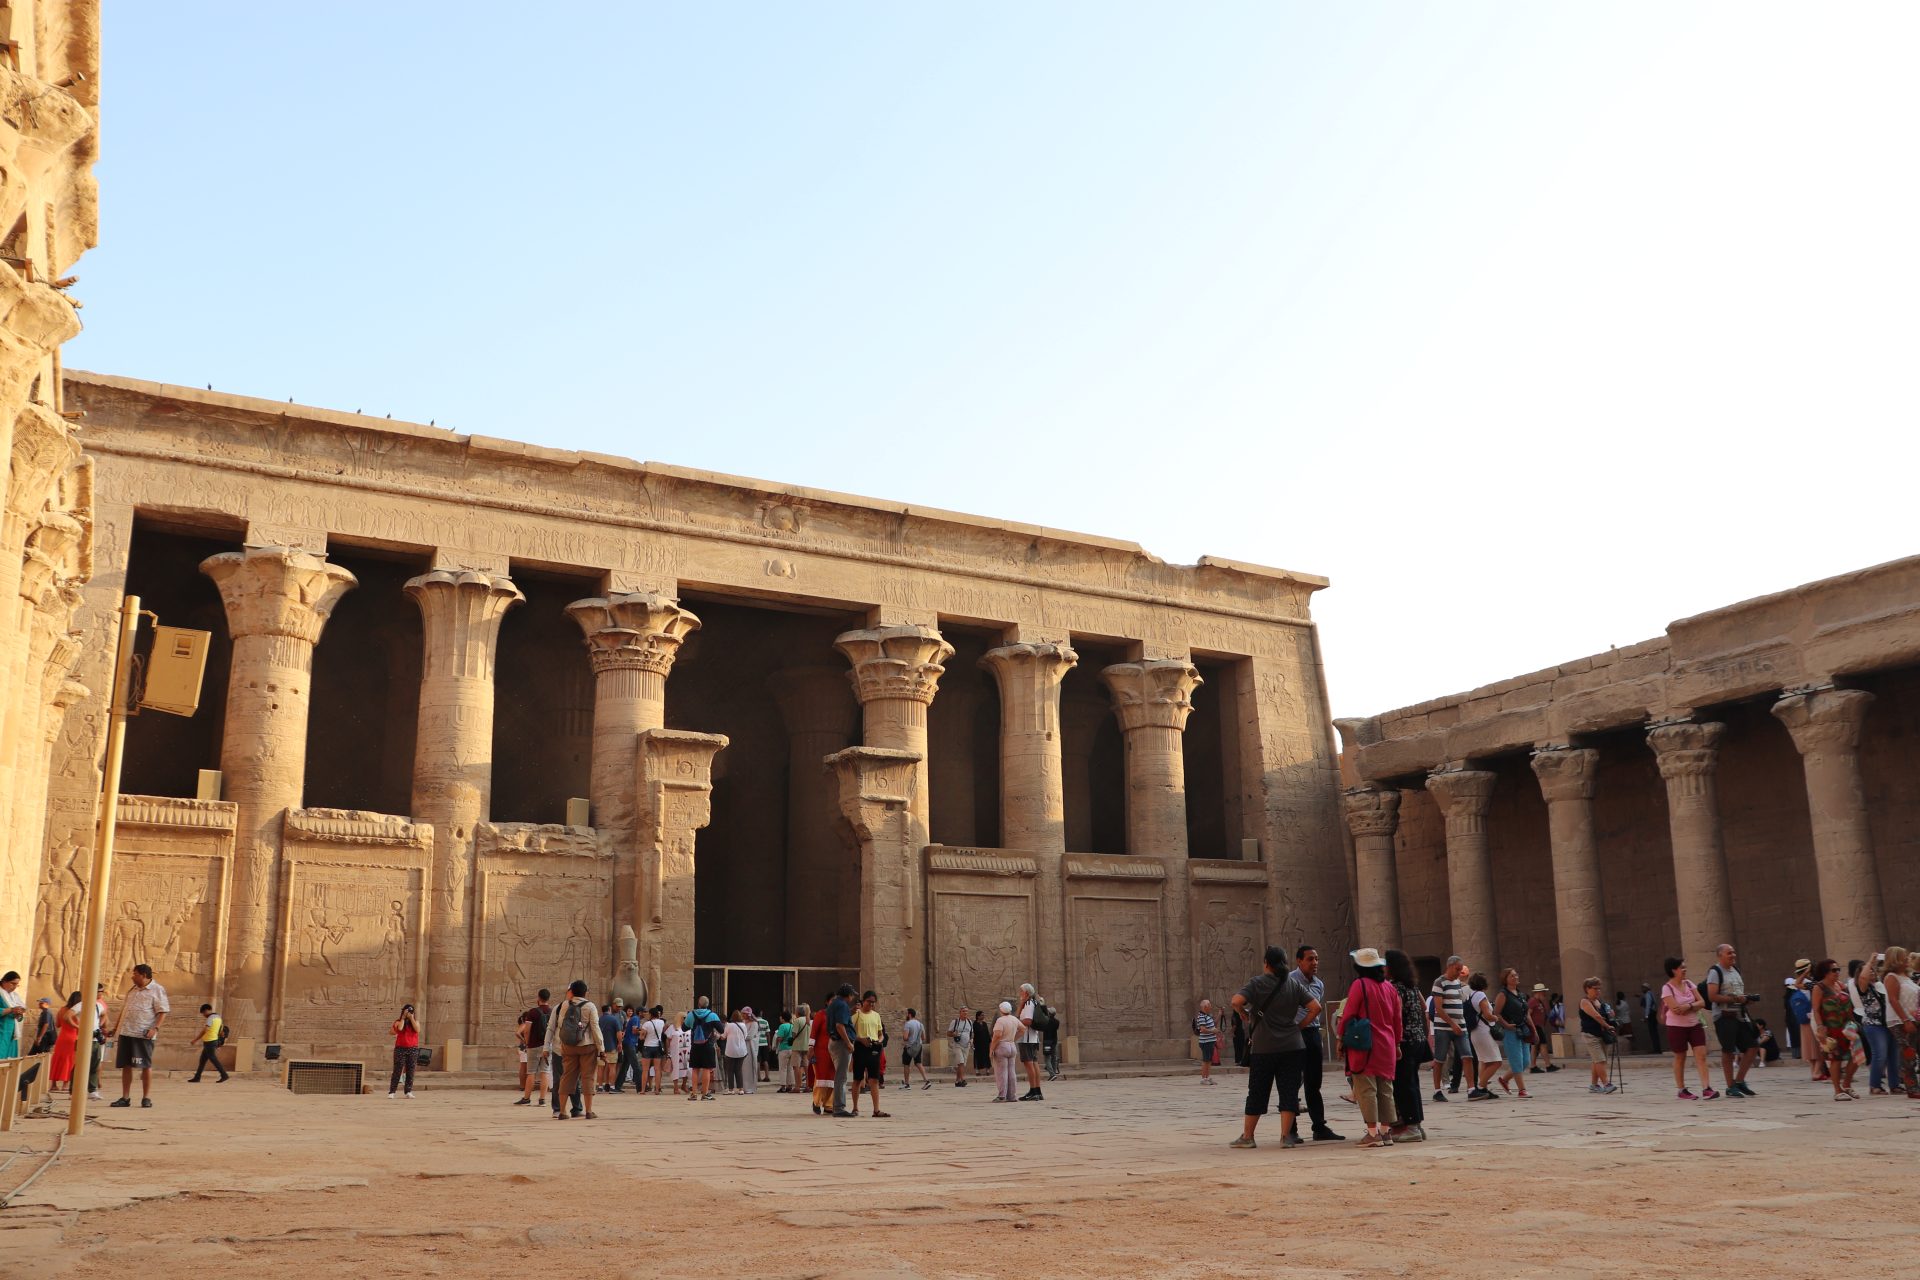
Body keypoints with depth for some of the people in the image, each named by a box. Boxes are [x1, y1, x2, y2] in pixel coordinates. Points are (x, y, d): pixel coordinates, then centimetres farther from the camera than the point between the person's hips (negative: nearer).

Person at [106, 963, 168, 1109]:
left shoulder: (157, 990, -3)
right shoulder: (131, 990, 19)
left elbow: (163, 1011, -9)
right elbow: (123, 1010, 23)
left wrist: (155, 1028, -20)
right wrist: (116, 1027, 16)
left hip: (143, 1034, -7)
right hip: (125, 1032, 7)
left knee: (145, 1065, -2)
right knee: (125, 1065, 7)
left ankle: (146, 1097, 4)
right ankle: (125, 1097, 13)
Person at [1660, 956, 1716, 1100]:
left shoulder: (1689, 984, 6)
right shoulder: (1667, 988, -12)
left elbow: (1702, 1002, -1)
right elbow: (1676, 1009, -21)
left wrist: (1688, 1006, -17)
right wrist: (1694, 1006, -10)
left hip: (1694, 1025, 5)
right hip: (1677, 1027, -5)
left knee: (1701, 1056, -7)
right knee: (1680, 1058, 6)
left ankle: (1706, 1088, -12)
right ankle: (1682, 1089, 16)